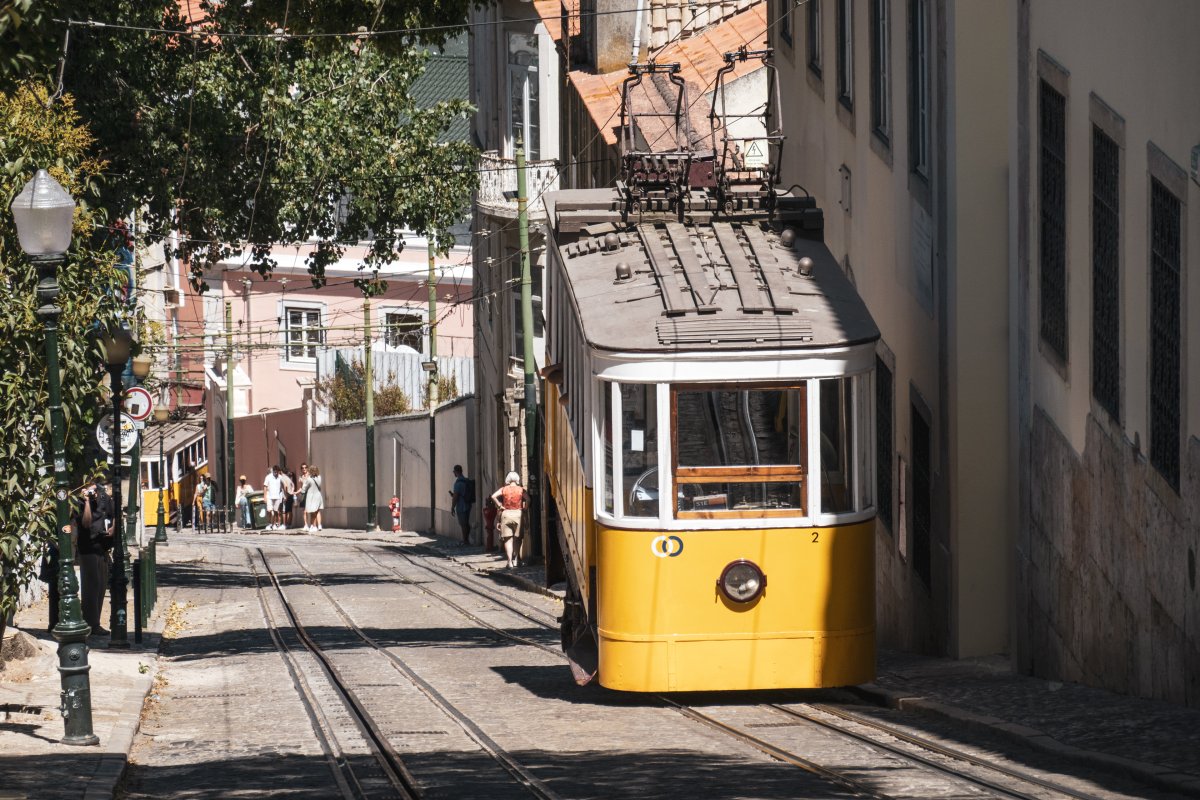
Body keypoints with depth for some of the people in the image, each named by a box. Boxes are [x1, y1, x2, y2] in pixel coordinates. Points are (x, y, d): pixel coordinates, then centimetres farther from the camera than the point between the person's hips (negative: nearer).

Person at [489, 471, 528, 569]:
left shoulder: (504, 489, 2)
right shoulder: (521, 490, -1)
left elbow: (493, 496, -10)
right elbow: (527, 499, -16)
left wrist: (500, 506, -3)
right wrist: (525, 509, -3)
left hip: (506, 514, 0)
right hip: (518, 513, 0)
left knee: (507, 539, 1)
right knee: (517, 539, 14)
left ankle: (510, 561, -8)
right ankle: (515, 559, 17)